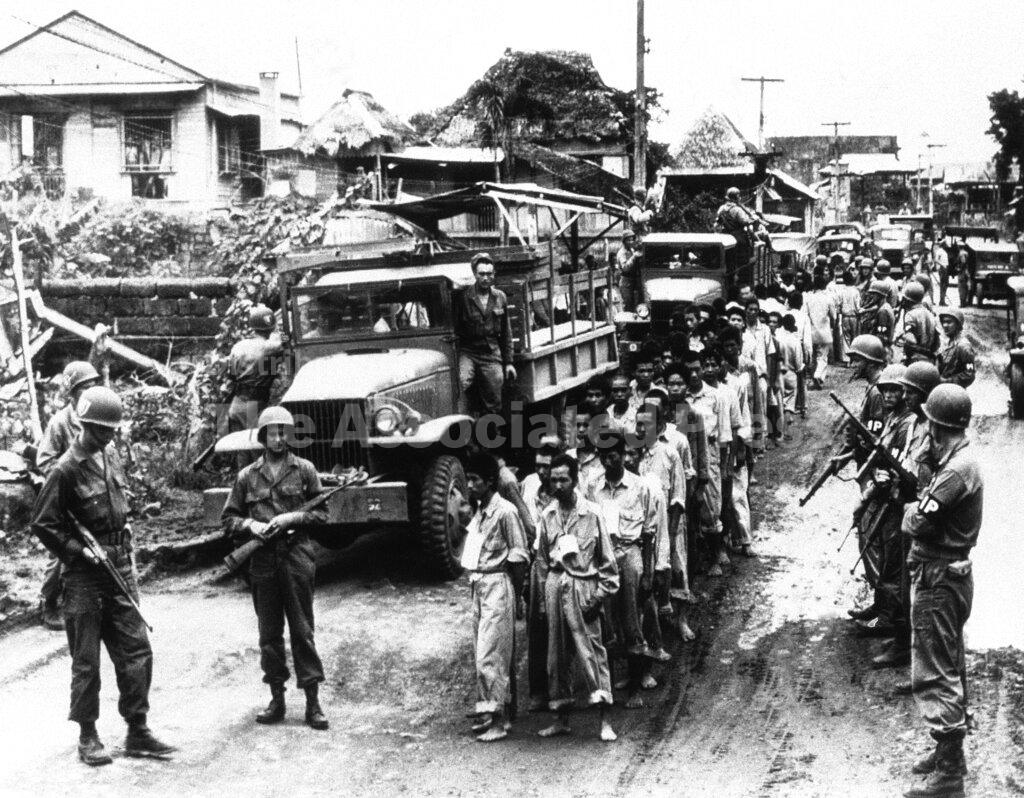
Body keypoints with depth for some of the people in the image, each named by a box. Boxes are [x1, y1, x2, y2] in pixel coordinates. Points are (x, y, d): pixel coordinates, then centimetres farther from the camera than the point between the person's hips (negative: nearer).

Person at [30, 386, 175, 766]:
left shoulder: (111, 455, 6)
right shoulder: (65, 470, -15)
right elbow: (43, 525, -12)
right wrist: (80, 551, -16)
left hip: (120, 566, 7)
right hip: (84, 576, -6)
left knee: (136, 650, 5)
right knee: (86, 661, 3)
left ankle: (137, 732, 13)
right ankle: (87, 737, 16)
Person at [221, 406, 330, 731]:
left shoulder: (304, 470, 5)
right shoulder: (247, 476, 8)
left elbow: (322, 512, 5)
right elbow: (228, 518, 11)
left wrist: (293, 517, -11)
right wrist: (250, 525, -8)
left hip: (297, 557, -2)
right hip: (262, 561, 2)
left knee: (302, 631, -1)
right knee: (269, 633, 7)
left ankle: (313, 703, 3)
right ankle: (277, 700, 16)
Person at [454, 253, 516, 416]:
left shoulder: (500, 297, 9)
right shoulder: (463, 297, -5)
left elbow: (506, 332, 14)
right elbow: (456, 329, -2)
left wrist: (508, 362, 12)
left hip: (492, 355, 4)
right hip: (467, 352, -4)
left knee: (493, 406, 5)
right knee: (461, 383, -33)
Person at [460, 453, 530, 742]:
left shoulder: (505, 512, -14)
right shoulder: (479, 511, 10)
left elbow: (519, 557, -12)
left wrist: (515, 595, -8)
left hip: (497, 586, -8)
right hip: (478, 586, 8)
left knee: (489, 656, -7)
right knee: (482, 654, 12)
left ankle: (498, 720, 0)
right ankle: (489, 712, 21)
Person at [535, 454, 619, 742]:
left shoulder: (592, 513, -5)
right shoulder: (548, 515, 7)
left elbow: (606, 558, -2)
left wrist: (601, 593, -7)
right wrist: (544, 593, 10)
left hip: (582, 585, -4)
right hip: (555, 585, 4)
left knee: (592, 650, -4)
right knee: (557, 652, 9)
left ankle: (605, 721, -1)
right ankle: (561, 718, 18)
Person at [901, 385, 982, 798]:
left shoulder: (957, 470, -24)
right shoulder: (955, 461, 7)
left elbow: (917, 523, -24)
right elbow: (933, 503, 7)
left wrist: (912, 509, -4)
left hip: (938, 581, -10)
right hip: (949, 576, 10)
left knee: (934, 676, -5)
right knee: (949, 670, 19)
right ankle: (950, 752, 31)